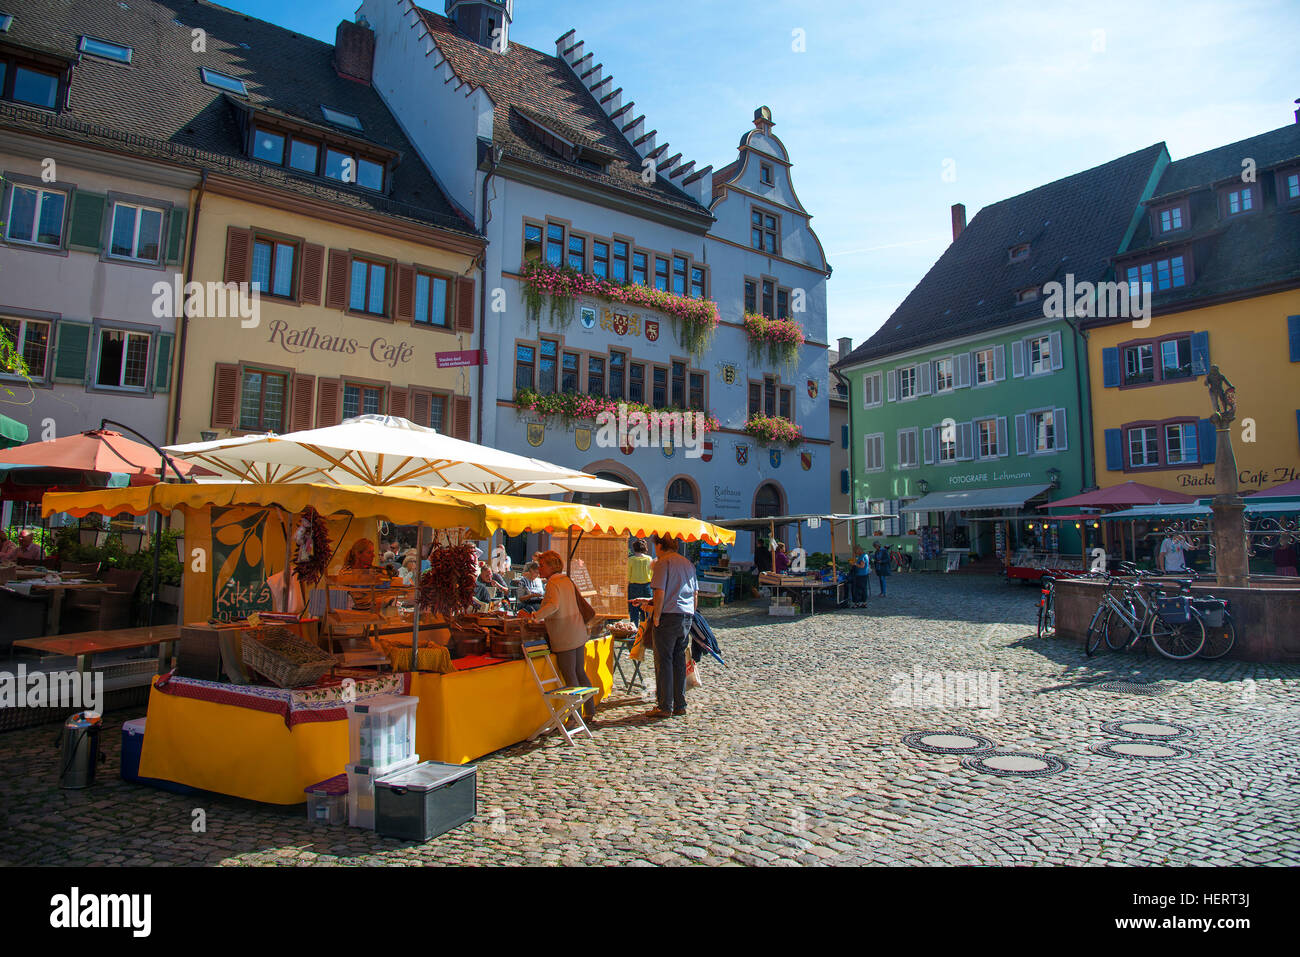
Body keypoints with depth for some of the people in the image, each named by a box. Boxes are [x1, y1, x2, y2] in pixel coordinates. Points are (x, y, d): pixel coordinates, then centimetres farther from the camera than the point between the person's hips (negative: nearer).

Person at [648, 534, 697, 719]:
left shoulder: (663, 562, -7)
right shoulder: (687, 563, 15)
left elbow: (660, 593, -15)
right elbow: (695, 594, 17)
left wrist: (656, 617, -10)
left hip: (669, 615, -7)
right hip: (686, 617, 7)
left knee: (664, 661, 0)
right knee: (680, 660, 13)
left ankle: (665, 707, 2)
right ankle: (680, 705, 16)